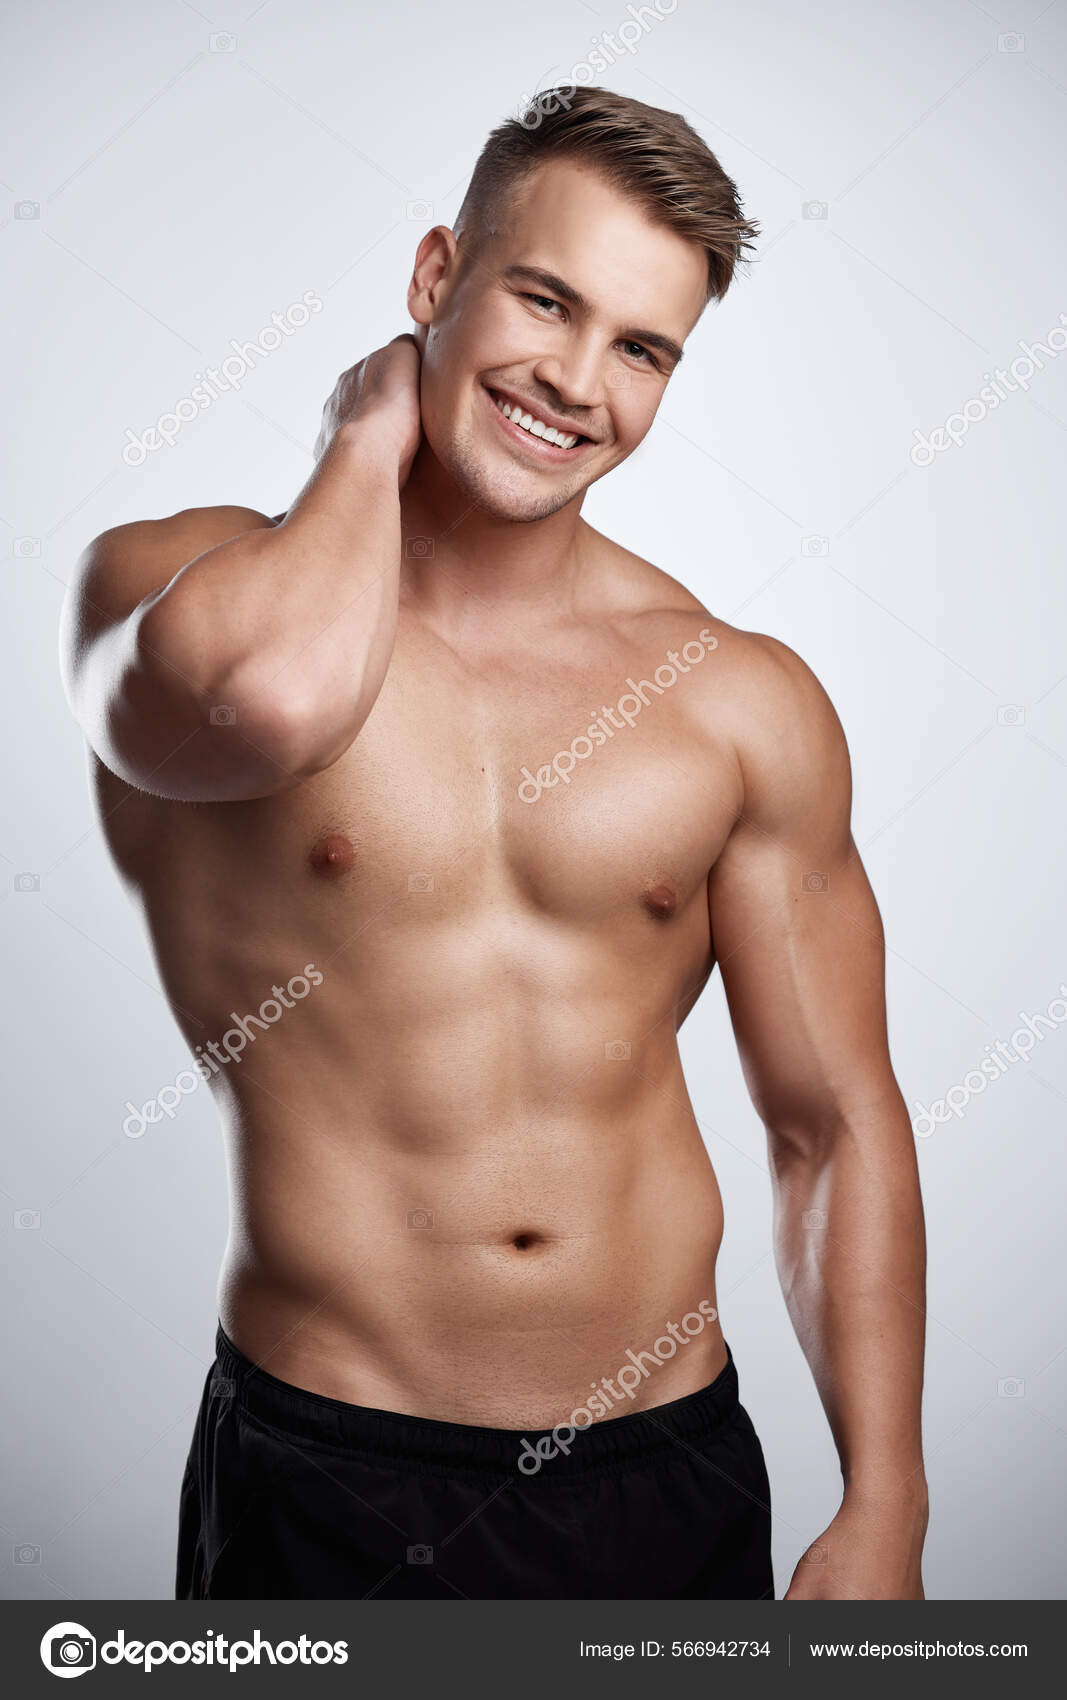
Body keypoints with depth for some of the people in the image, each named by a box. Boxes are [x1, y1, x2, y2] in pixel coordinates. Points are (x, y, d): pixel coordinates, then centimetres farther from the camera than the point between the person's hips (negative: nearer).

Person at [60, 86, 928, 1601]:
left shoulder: (748, 705, -2)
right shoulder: (174, 582, -7)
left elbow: (837, 1126, 3)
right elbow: (266, 695, -33)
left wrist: (883, 1514, 0)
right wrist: (369, 437, -13)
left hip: (677, 1472, 3)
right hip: (330, 1476, -2)